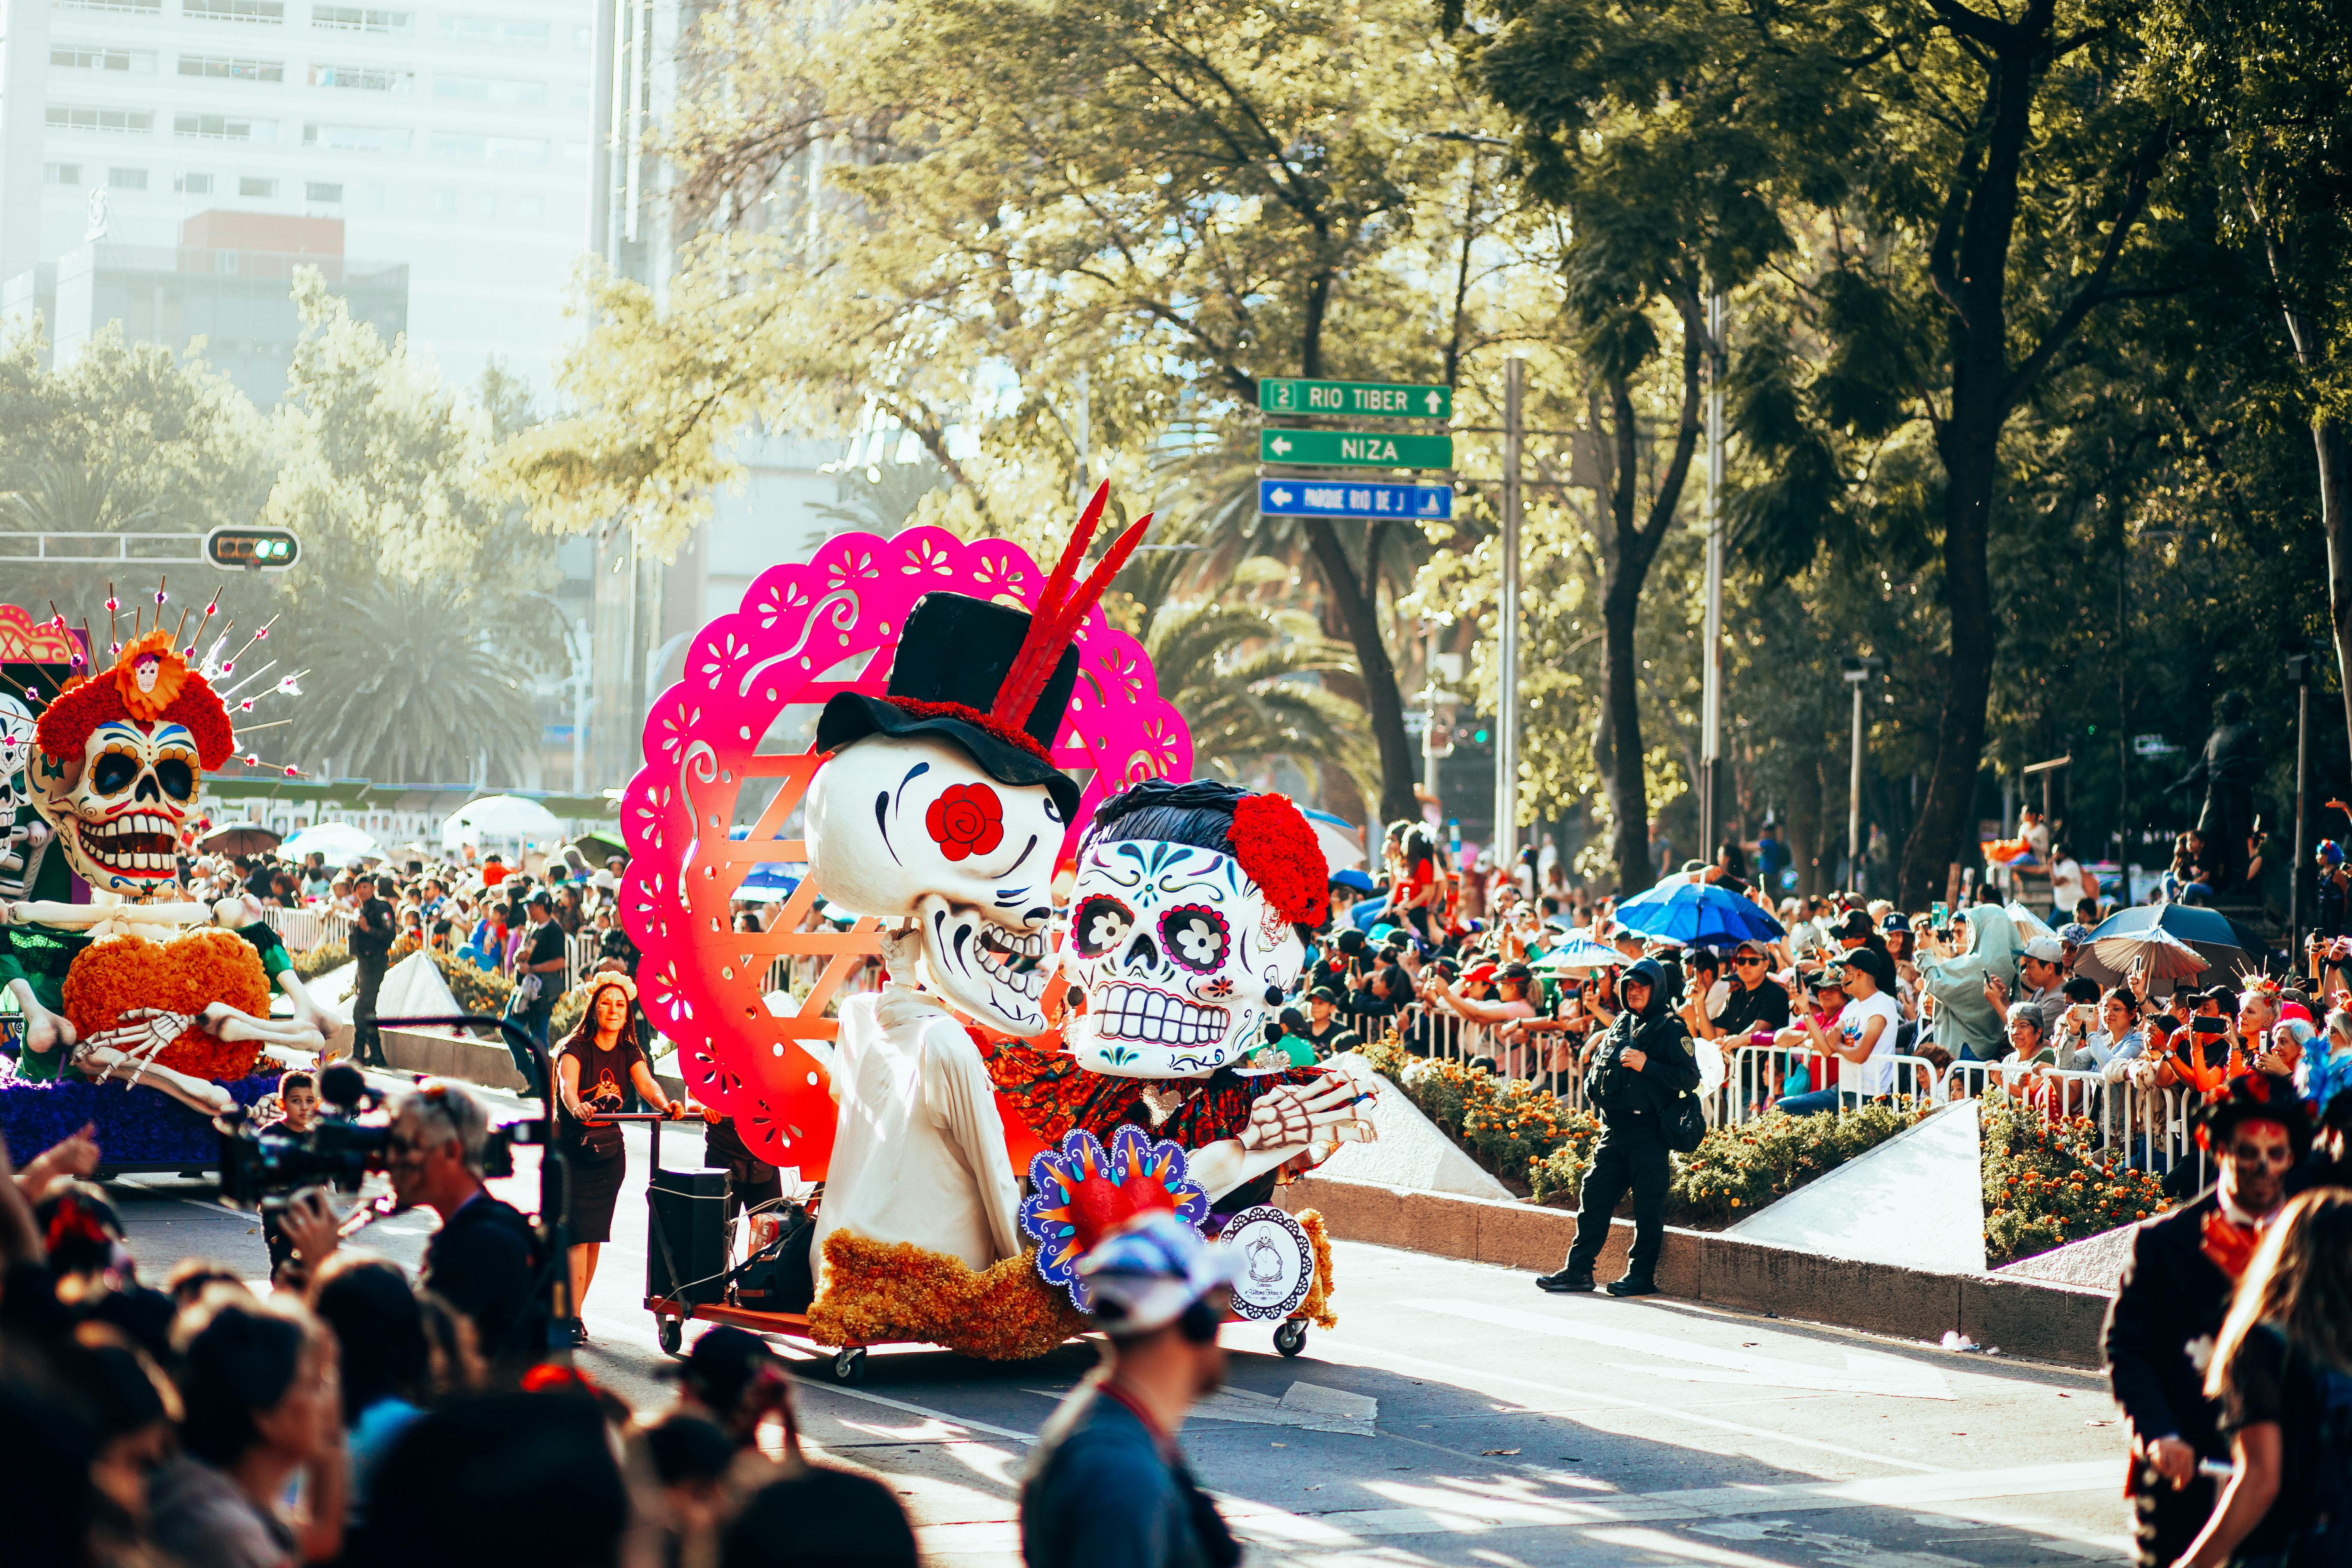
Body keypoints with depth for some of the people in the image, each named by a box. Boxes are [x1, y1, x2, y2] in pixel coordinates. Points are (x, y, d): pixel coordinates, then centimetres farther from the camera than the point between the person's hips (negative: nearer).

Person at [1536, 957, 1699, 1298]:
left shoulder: (1671, 1030, -6)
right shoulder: (1622, 1024, 15)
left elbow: (1690, 1079, -15)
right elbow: (1598, 1061, 31)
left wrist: (1646, 1066, -21)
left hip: (1648, 1132, -7)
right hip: (1614, 1129, 7)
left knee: (1648, 1205, -2)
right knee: (1595, 1199, 7)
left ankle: (1642, 1275, 4)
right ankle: (1578, 1269, 11)